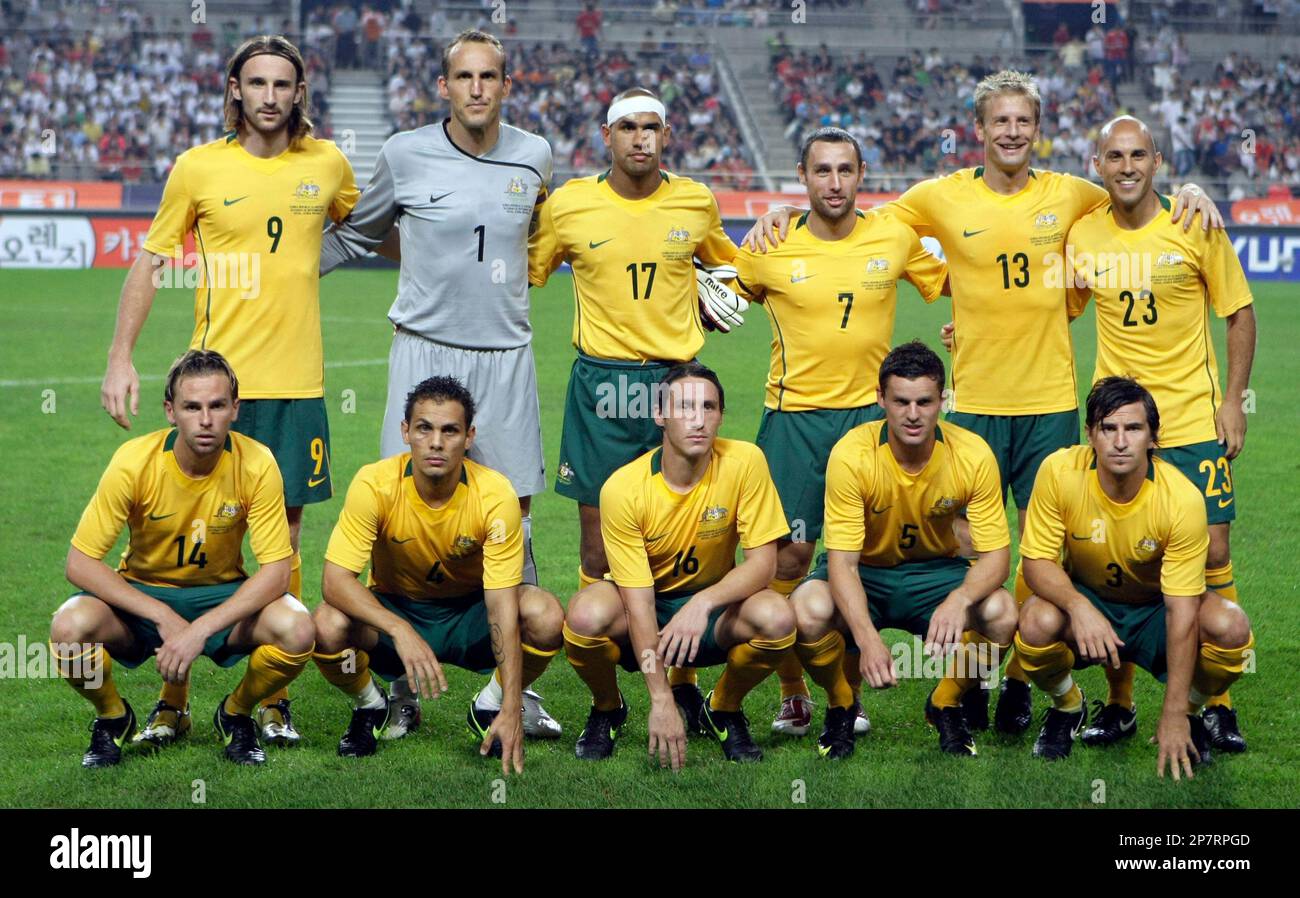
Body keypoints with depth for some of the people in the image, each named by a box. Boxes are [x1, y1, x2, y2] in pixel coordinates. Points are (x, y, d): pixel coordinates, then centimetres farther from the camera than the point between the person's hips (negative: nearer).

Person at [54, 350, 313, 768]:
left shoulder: (256, 464, -19)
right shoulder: (134, 461, -21)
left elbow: (276, 571, -20)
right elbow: (80, 563, -18)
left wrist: (200, 629, -33)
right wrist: (163, 616, -28)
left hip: (223, 596, 0)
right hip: (141, 593, 0)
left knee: (297, 631, -30)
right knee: (70, 627, -32)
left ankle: (235, 715, 3)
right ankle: (114, 718, 2)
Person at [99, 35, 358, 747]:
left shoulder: (327, 164, 6)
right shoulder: (198, 168, 0)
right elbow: (151, 261, 6)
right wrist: (120, 358, 0)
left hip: (296, 384, 2)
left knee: (283, 540, 6)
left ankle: (274, 700, 14)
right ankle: (172, 700, 9)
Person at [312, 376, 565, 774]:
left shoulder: (495, 495, -23)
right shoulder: (375, 484, -23)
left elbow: (502, 607, -25)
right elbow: (335, 580, -27)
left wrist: (511, 710, -33)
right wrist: (401, 631, -45)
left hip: (470, 613, 0)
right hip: (392, 608, 0)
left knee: (546, 616, -30)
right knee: (328, 626, -32)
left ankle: (490, 708, 2)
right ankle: (369, 707, 3)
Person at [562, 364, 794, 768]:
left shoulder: (744, 462, -19)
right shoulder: (624, 488, -23)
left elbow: (763, 561, -17)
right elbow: (638, 600, -24)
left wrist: (704, 603, -36)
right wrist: (661, 699, -31)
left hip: (716, 604, 1)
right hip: (642, 608, -1)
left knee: (777, 618, -31)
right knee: (586, 615, -35)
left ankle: (723, 709, 2)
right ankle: (607, 709, 0)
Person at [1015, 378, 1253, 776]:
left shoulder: (1183, 499, -27)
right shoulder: (1059, 472, -23)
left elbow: (1181, 611, -26)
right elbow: (1037, 562, -16)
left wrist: (1174, 716, -27)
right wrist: (1078, 606, -40)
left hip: (1156, 609, 0)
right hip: (1083, 595, 0)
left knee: (1231, 628, -30)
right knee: (1037, 622, -34)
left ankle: (1190, 713, 4)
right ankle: (1067, 707, 2)